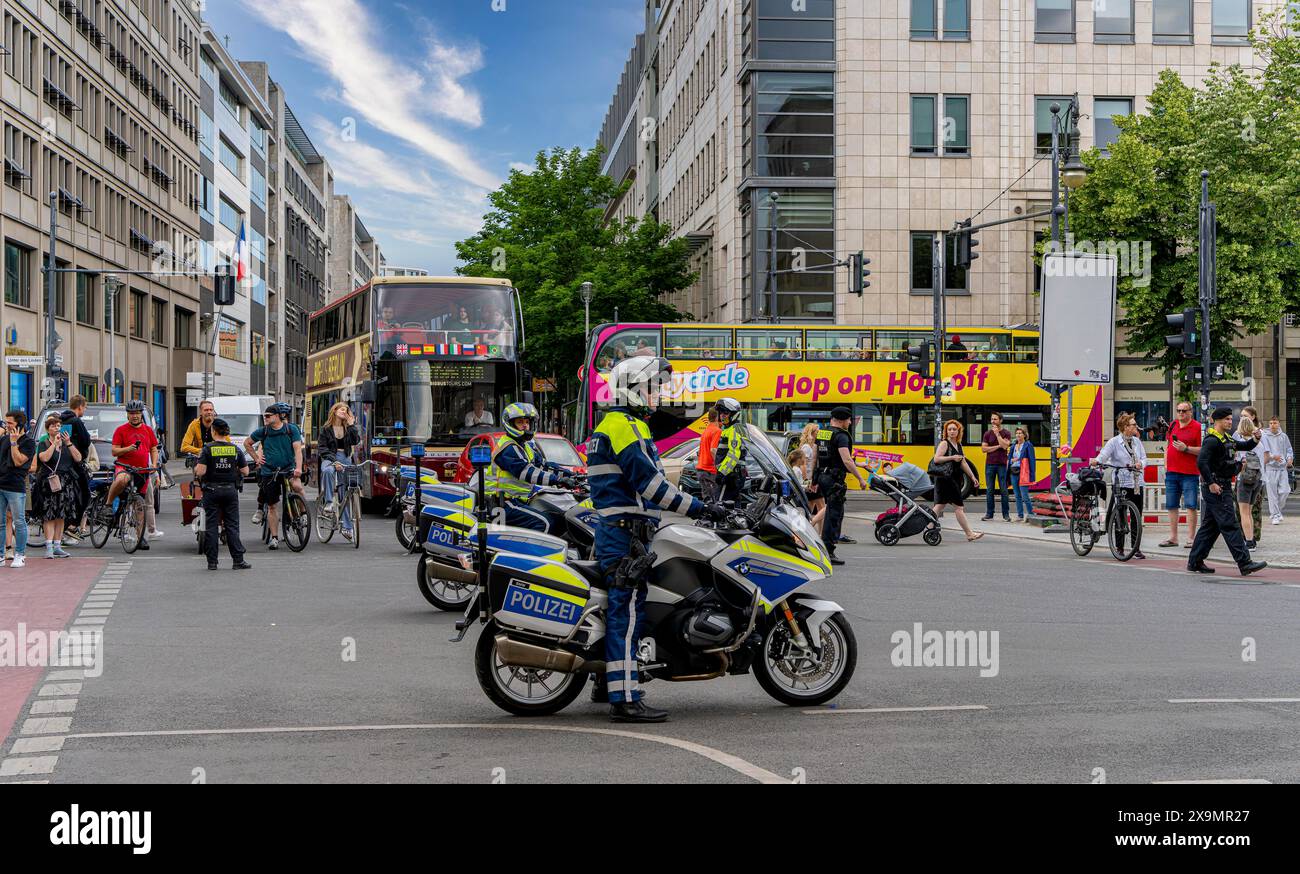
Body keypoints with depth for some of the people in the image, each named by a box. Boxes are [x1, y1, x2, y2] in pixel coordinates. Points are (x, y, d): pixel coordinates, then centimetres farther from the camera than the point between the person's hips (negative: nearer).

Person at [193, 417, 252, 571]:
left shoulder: (207, 449, -8)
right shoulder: (235, 449, 1)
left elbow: (200, 472, -15)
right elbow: (245, 472, 2)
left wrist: (196, 467, 7)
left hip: (212, 490, -2)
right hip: (231, 490, 2)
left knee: (211, 526, 4)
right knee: (232, 525, 6)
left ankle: (212, 562, 4)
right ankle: (238, 561, 1)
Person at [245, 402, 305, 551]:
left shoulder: (291, 429, -3)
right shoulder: (263, 431, 3)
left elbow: (297, 449, -10)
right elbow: (247, 443, 17)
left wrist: (298, 467, -23)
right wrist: (256, 458, 9)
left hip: (288, 467, -2)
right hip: (269, 471, 2)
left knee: (296, 485, -34)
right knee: (272, 506, 3)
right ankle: (274, 538, 12)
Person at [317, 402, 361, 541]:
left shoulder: (348, 428, 14)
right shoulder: (326, 429, 6)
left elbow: (356, 441, -2)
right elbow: (321, 448, -2)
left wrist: (351, 425, -6)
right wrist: (333, 460, -15)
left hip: (345, 459, 2)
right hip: (329, 458, -2)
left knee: (345, 494, -1)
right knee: (328, 471, -41)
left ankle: (346, 526, 3)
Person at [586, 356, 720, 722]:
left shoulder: (613, 424, 22)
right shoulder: (626, 426, -13)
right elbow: (648, 482, -20)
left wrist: (695, 506, 27)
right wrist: (698, 508, -18)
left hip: (617, 530, 11)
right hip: (625, 531, -11)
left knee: (620, 607, 17)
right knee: (628, 609, -12)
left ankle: (607, 683, 26)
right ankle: (624, 698, -14)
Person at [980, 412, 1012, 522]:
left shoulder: (1006, 433, 3)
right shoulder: (987, 433, 8)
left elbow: (1005, 446, -14)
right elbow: (983, 448, -2)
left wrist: (997, 434, -12)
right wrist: (997, 446, -9)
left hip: (1001, 464, -2)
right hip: (989, 464, 2)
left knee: (1003, 490, -1)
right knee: (989, 490, 2)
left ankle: (1006, 514, 3)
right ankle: (989, 514, 6)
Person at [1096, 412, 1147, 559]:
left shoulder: (1137, 441, 13)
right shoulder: (1114, 442, -3)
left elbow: (1144, 458, 13)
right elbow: (1103, 456, -11)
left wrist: (1140, 463, -10)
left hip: (1137, 483, 5)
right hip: (1121, 483, -5)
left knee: (1137, 517, 4)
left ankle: (1136, 549, 10)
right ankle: (1119, 548, 7)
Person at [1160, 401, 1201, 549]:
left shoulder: (1197, 427, -6)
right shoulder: (1173, 425, 13)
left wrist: (1186, 448, -18)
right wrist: (1166, 463, 14)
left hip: (1189, 473, -6)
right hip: (1171, 472, 6)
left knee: (1191, 506, -4)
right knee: (1171, 506, 9)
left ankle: (1191, 538, 0)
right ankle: (1173, 537, 16)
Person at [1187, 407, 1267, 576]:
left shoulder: (1225, 439, 17)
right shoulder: (1212, 440, -14)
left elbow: (1245, 446, 27)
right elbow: (1201, 462, -24)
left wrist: (1255, 439, 6)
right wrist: (1211, 483, -24)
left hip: (1223, 486, 10)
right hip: (1215, 488, -10)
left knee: (1210, 525, 12)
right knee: (1229, 525, -9)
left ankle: (1195, 562, 16)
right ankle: (1245, 563, -10)